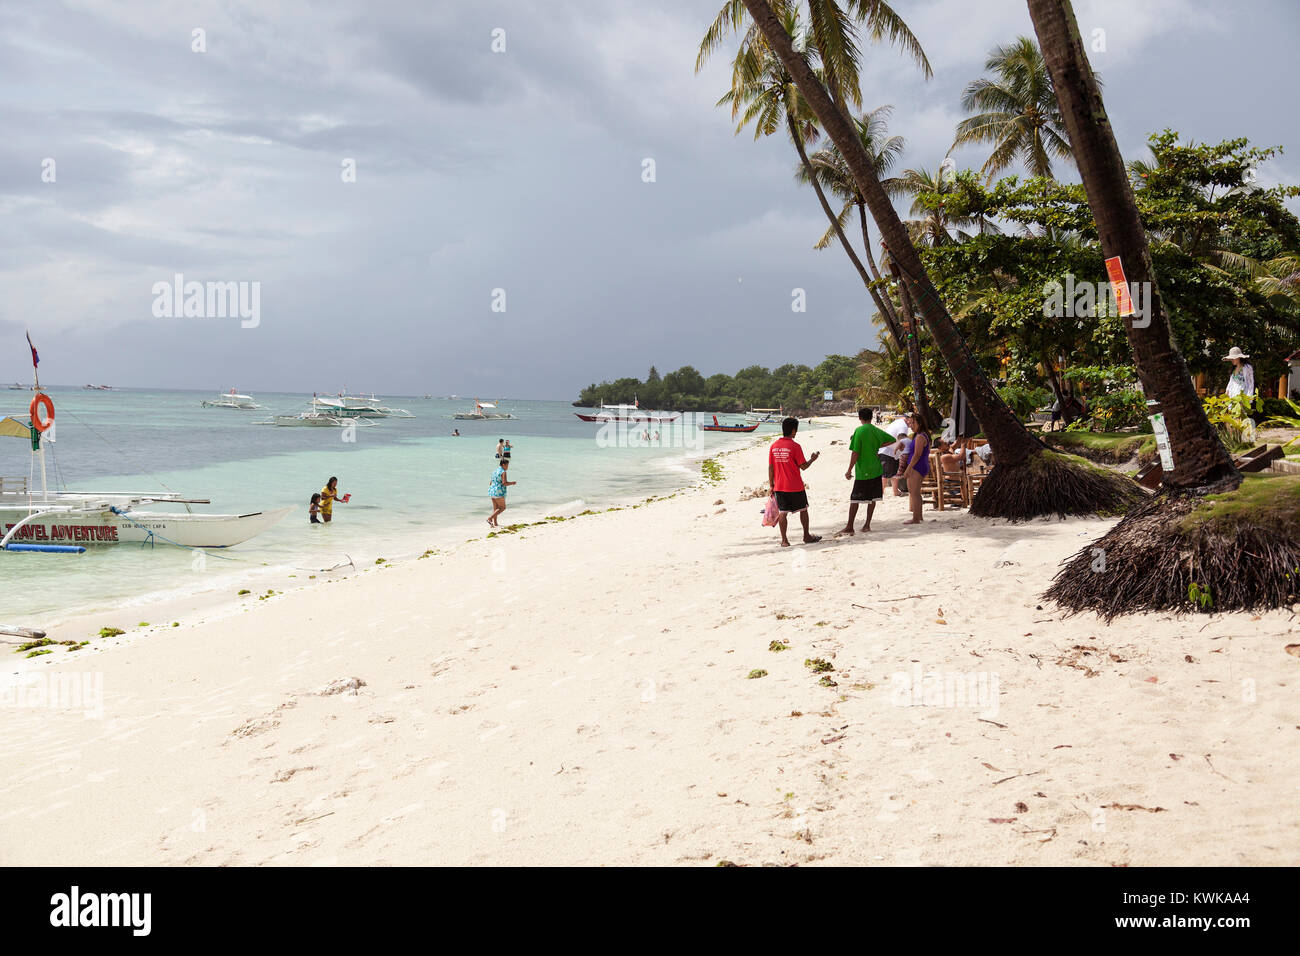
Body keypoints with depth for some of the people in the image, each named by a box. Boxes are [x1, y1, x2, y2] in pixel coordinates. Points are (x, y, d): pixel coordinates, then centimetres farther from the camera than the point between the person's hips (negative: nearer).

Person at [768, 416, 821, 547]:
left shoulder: (774, 446, 1)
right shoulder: (795, 446, -13)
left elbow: (770, 467, 3)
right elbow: (803, 466, -10)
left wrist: (771, 485, 10)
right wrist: (813, 459, 8)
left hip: (779, 487, 4)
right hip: (795, 487, -4)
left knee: (783, 513, 6)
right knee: (803, 510, 13)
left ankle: (784, 540, 4)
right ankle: (807, 536, 22)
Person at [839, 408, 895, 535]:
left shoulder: (859, 431, -12)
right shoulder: (877, 431, 5)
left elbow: (855, 453, -15)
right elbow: (893, 440, 19)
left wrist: (849, 470, -9)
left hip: (863, 471, -5)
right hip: (876, 469, 5)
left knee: (854, 499, -1)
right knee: (872, 498, 13)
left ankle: (849, 527, -2)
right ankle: (867, 524, 17)